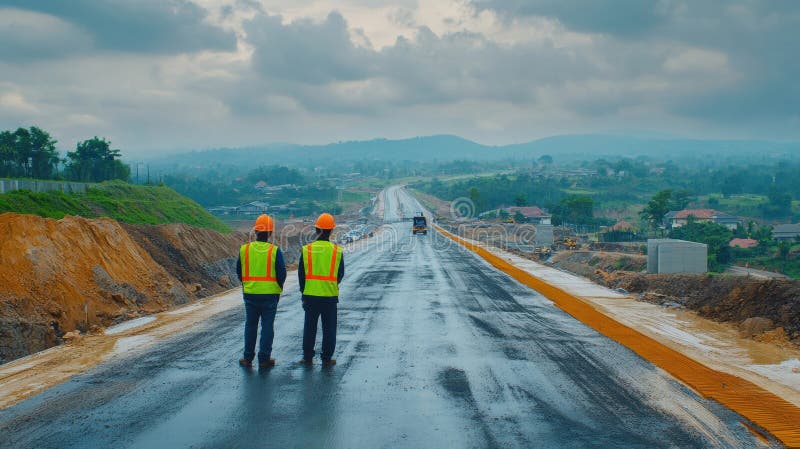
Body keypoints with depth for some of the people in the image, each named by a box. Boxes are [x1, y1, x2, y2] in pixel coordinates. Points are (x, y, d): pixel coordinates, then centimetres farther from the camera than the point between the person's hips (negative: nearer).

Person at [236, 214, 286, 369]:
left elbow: (239, 272, 7)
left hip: (250, 293, 2)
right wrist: (279, 288, 10)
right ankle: (264, 359, 7)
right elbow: (282, 274, -8)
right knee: (267, 326, 6)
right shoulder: (275, 251, -10)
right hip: (270, 294, -2)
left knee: (250, 326, 13)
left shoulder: (244, 249, -3)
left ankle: (248, 358, 17)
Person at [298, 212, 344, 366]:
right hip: (330, 295, -1)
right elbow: (340, 274, 3)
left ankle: (307, 357, 16)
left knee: (309, 327, 11)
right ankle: (327, 358, 10)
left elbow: (301, 273, 2)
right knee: (329, 328, 8)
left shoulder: (306, 250, -4)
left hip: (310, 295, 1)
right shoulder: (337, 251, -6)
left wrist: (303, 291, 13)